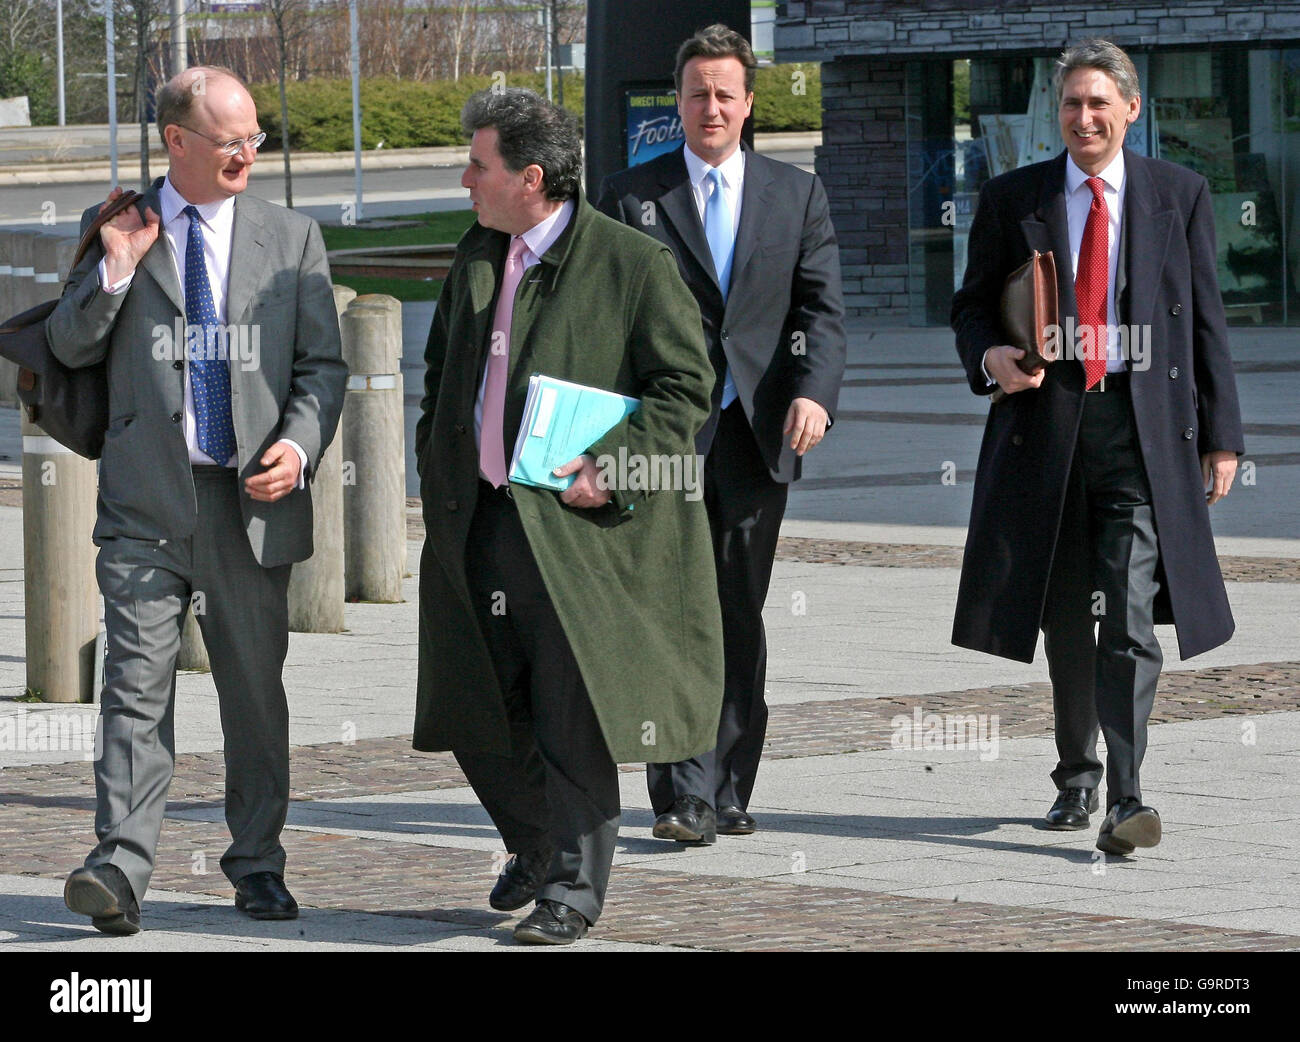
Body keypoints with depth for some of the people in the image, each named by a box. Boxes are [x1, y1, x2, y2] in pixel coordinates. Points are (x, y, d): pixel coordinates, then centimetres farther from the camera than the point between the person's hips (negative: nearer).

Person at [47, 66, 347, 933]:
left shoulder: (291, 237, 8)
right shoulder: (116, 230, 8)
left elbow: (324, 364, 8)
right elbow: (70, 347, 8)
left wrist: (300, 444, -10)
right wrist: (116, 269, -8)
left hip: (252, 502, 1)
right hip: (147, 502, -1)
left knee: (256, 690, 9)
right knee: (137, 685, -11)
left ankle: (257, 865, 21)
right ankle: (120, 869, -16)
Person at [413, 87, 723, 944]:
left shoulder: (633, 265, -8)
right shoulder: (476, 258, 13)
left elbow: (684, 385, -7)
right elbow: (442, 376, 25)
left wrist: (614, 468, -17)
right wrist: (438, 483, 15)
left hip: (574, 529, -7)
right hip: (479, 525, 7)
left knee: (573, 718, -4)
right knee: (476, 712, 9)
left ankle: (574, 888, 6)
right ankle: (535, 846, 31)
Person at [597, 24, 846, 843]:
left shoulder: (798, 194, 11)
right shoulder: (631, 196, 7)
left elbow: (823, 308, 3)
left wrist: (814, 392, -15)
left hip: (757, 430, 2)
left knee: (740, 615, 7)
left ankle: (727, 790, 17)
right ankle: (685, 795, -16)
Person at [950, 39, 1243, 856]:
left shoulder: (1179, 195, 7)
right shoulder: (1013, 200, 8)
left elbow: (1206, 320, 8)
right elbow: (974, 303, 13)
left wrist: (1220, 435, 4)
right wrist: (988, 357, -11)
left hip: (1144, 425, -2)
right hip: (1047, 419, 2)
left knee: (1129, 616, -14)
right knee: (1065, 617, 11)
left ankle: (1126, 797, -17)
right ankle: (1077, 777, 27)